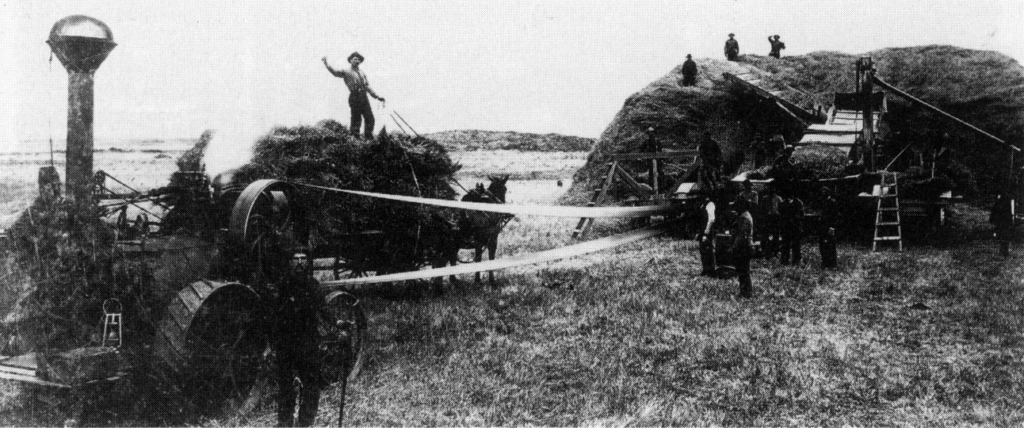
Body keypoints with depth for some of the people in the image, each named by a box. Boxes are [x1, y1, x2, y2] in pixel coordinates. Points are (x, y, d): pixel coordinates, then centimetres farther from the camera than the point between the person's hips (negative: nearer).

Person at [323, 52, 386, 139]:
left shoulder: (362, 73, 22)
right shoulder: (347, 72, 5)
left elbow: (368, 87, 22)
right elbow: (335, 72, -7)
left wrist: (377, 96, 16)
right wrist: (326, 63, -20)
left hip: (364, 98, 6)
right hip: (355, 98, -6)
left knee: (370, 118, 1)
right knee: (356, 119, -6)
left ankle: (369, 138, 6)